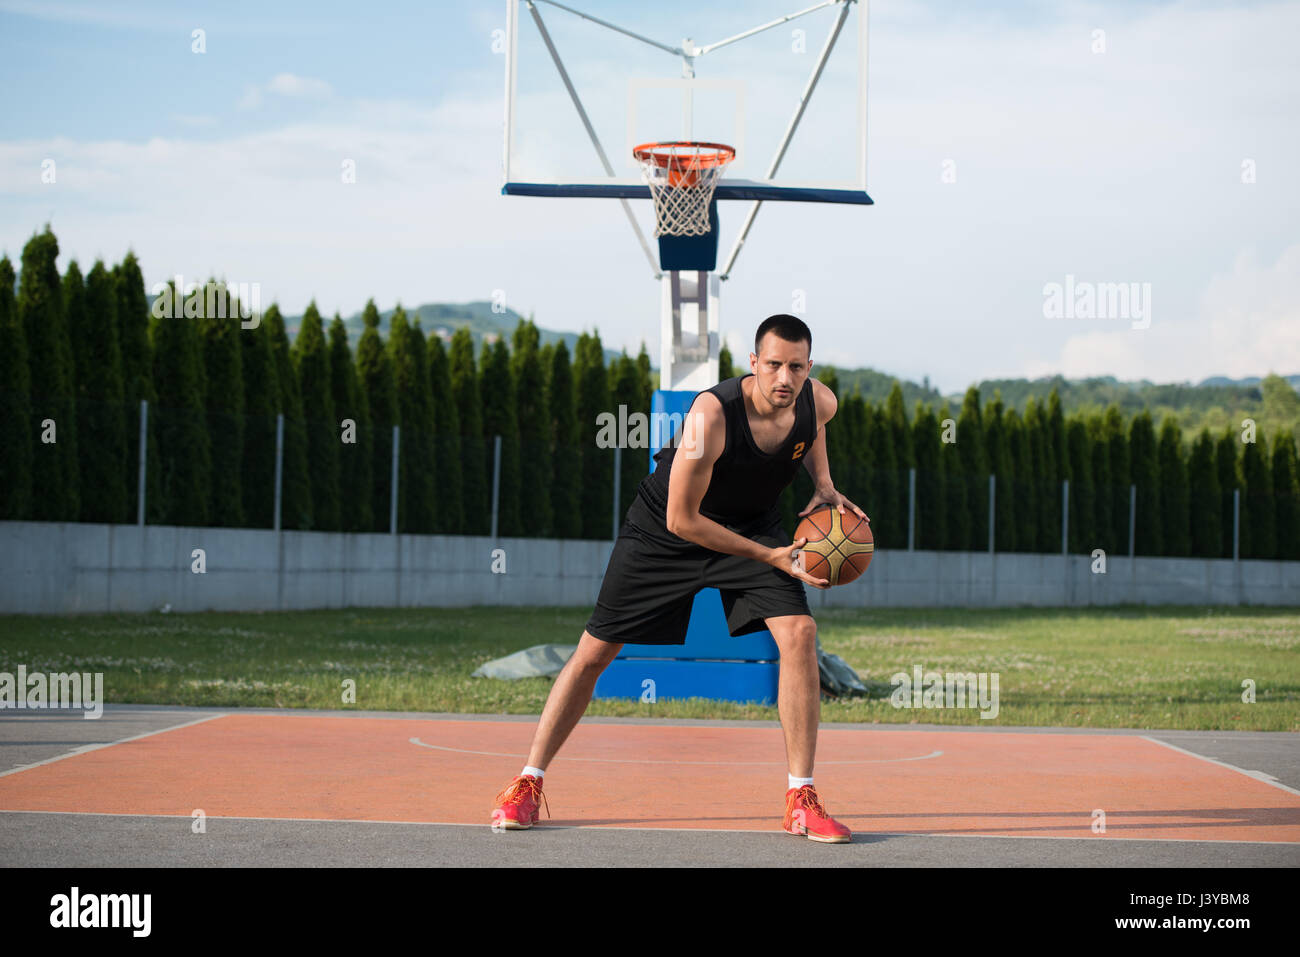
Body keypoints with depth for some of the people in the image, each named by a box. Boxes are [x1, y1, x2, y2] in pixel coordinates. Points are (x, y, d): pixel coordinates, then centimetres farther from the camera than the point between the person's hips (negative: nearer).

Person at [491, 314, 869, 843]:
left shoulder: (819, 401, -19)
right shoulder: (712, 414, -36)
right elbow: (680, 520, -28)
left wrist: (823, 483, -4)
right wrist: (768, 557, -27)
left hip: (752, 523, 4)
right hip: (663, 526, -3)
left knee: (799, 632, -18)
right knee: (594, 651, 0)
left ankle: (800, 799, -10)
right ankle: (528, 784, 15)